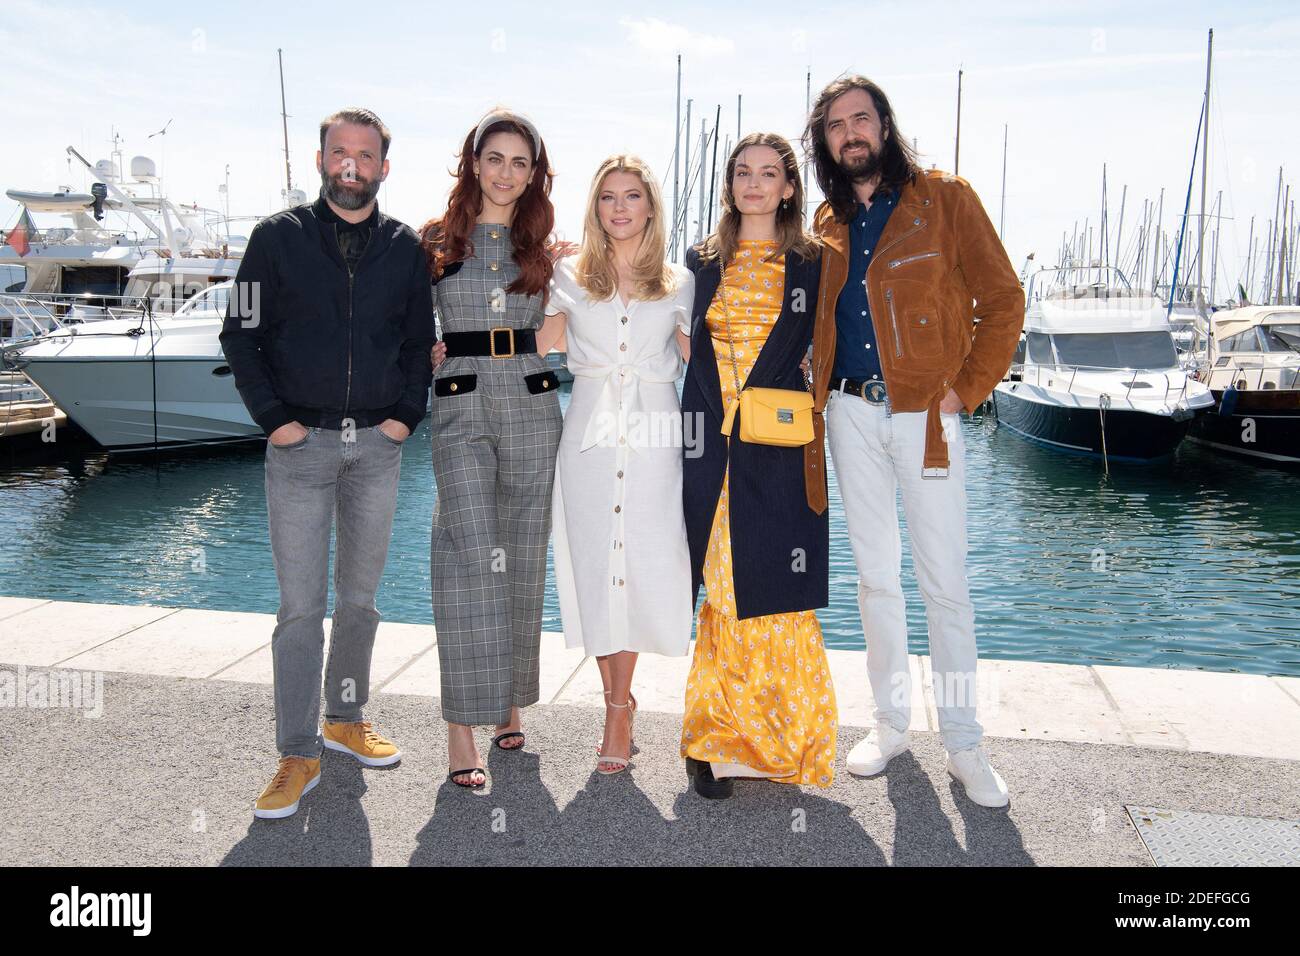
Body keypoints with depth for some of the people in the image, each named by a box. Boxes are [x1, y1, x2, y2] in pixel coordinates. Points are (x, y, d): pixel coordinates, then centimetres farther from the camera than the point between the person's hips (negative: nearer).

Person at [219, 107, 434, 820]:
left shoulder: (405, 247, 7)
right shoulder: (278, 238, 2)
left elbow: (421, 340, 12)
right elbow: (241, 335, 2)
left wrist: (406, 414, 0)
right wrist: (274, 418, -6)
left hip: (377, 444, 2)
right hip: (300, 445, -2)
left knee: (360, 596, 12)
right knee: (301, 605, -4)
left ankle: (346, 720, 29)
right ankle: (298, 756, 5)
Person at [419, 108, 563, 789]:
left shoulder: (542, 248, 13)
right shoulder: (436, 241, 6)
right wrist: (437, 354, -3)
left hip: (532, 405, 3)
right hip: (461, 407, -3)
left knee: (521, 558, 7)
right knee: (473, 555, -15)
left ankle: (509, 700, 22)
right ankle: (461, 727, -10)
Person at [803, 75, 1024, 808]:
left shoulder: (945, 200, 0)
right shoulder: (826, 225, 12)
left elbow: (1003, 300, -2)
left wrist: (968, 389, -9)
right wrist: (819, 388, 6)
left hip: (926, 415, -4)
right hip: (851, 415, 4)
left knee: (945, 581, -2)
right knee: (876, 574, 10)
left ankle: (965, 745, 11)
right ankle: (892, 724, 23)